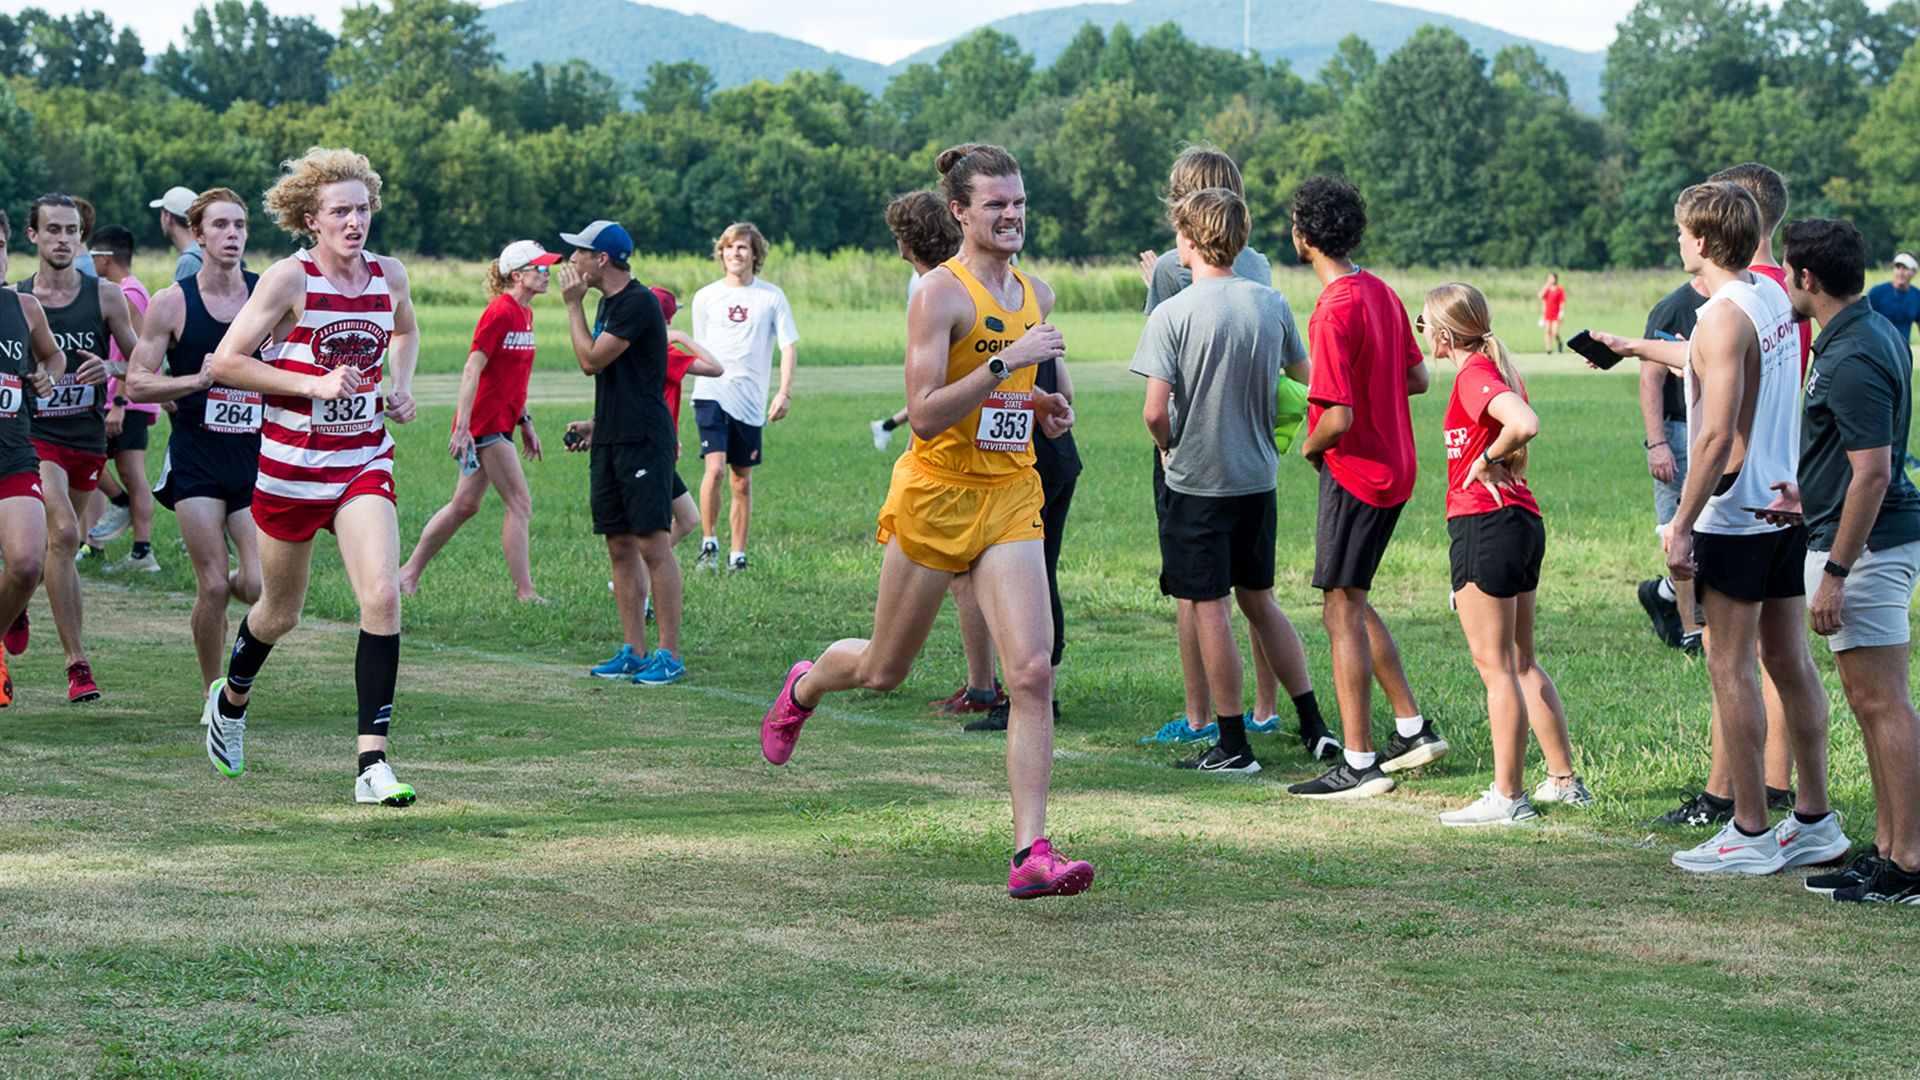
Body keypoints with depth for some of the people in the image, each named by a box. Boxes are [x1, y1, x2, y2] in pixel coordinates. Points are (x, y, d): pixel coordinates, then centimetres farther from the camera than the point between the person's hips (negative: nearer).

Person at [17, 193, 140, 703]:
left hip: (88, 438, 3)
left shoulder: (105, 295, 1)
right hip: (35, 436, -3)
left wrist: (112, 369, -16)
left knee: (65, 538, 14)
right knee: (63, 532, -22)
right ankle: (76, 663, -20)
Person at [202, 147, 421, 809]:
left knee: (382, 597, -17)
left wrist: (400, 385, 6)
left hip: (364, 462, 3)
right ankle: (231, 699, 47)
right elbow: (224, 362, -11)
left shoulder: (390, 275, 2)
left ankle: (372, 764, -16)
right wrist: (313, 385, -19)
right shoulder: (289, 280, -12)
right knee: (280, 613, 13)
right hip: (292, 462, -3)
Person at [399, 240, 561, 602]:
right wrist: (462, 427, -22)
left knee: (465, 505, 13)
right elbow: (472, 370, -18)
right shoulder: (499, 312, -15)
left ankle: (409, 572, 21)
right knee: (520, 505, -7)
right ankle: (524, 592, -4)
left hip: (501, 421, 9)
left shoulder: (524, 313, 13)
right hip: (486, 421, -9)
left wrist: (524, 422, 21)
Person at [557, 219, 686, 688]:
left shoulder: (638, 302, -13)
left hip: (644, 440, -9)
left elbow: (591, 360, -16)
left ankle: (669, 654, -7)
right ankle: (633, 651, 12)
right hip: (611, 441, 9)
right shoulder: (607, 303, 17)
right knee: (620, 547, 8)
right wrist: (597, 425, 19)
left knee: (654, 544, -9)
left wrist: (573, 305, -7)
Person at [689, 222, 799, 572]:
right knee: (715, 467, -18)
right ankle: (709, 542, -2)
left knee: (742, 480, 5)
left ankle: (737, 555, 15)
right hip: (712, 393, -1)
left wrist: (785, 392, -9)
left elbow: (788, 346, 3)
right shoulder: (706, 297, 6)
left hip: (750, 401, 1)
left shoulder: (772, 296, 4)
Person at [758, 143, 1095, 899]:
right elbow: (924, 414, -21)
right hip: (936, 496, -5)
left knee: (1032, 673, -12)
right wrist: (1006, 361, -26)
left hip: (1012, 498, 5)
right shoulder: (940, 294, -12)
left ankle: (1031, 853, -12)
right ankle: (803, 689, 48)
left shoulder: (1036, 296, 10)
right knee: (884, 671, 13)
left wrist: (1042, 410, 7)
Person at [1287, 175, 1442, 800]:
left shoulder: (1334, 312, -22)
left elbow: (1339, 417, -25)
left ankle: (1360, 764, -1)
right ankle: (1412, 728, 21)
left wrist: (1309, 447, -6)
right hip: (1394, 467, 9)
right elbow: (1418, 379, 14)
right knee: (1351, 601, 19)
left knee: (1343, 611, -3)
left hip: (1355, 472, -9)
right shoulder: (1380, 292, 6)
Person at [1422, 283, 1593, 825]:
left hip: (1484, 522, -10)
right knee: (1521, 663, 17)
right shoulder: (1496, 366, 14)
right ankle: (1564, 780, 21)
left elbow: (1525, 425, -31)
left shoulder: (1473, 375, -13)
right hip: (1524, 519, 10)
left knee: (1495, 665, -4)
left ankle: (1508, 796, -2)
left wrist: (1485, 459, -17)